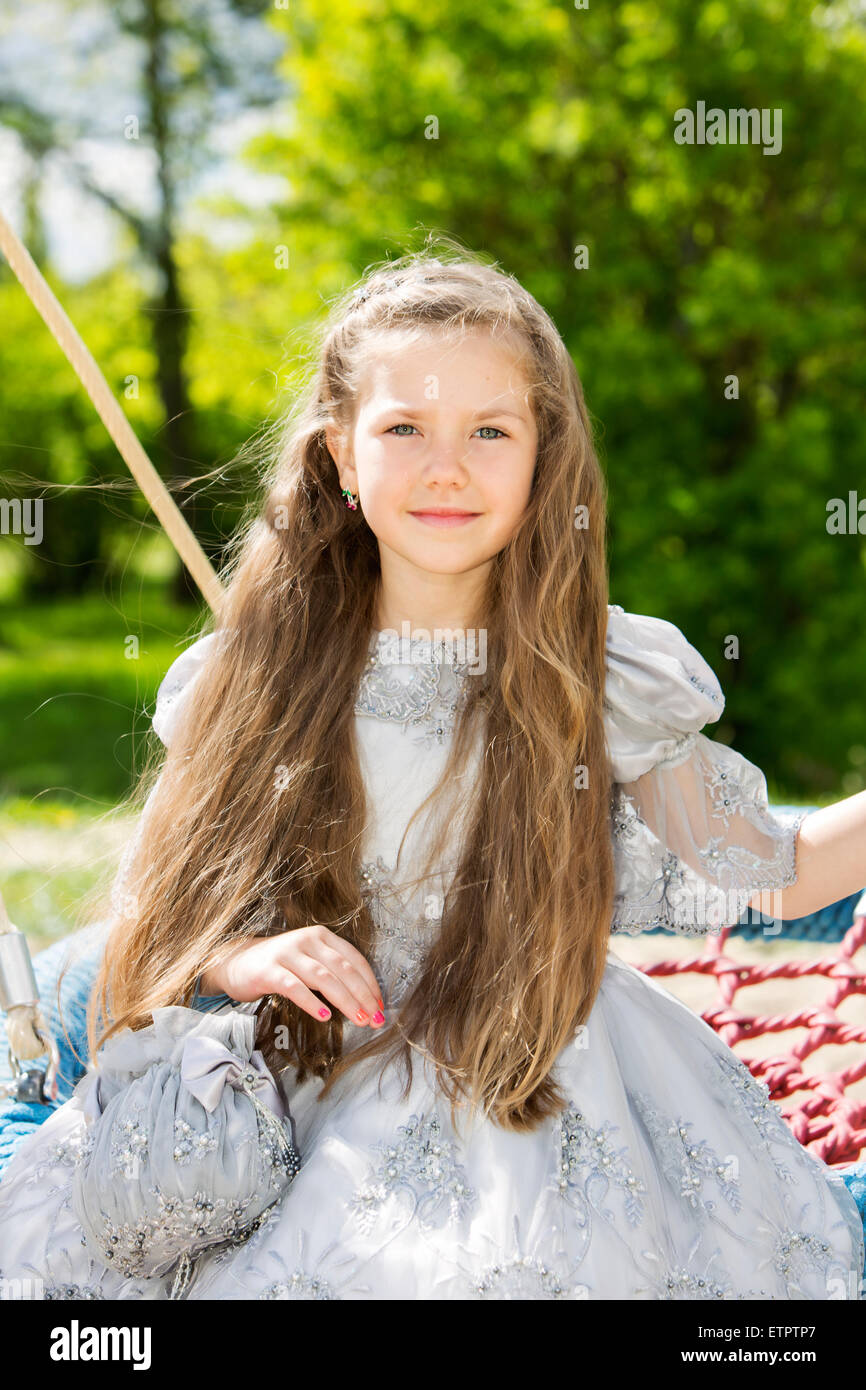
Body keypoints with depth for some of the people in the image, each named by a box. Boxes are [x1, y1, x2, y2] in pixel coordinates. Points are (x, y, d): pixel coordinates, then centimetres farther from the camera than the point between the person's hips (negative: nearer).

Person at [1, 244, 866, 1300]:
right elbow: (160, 916, 6)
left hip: (528, 1091, -1)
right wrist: (246, 958, -14)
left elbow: (774, 877, 5)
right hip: (306, 1083, 2)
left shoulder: (605, 683, -3)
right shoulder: (259, 679, 0)